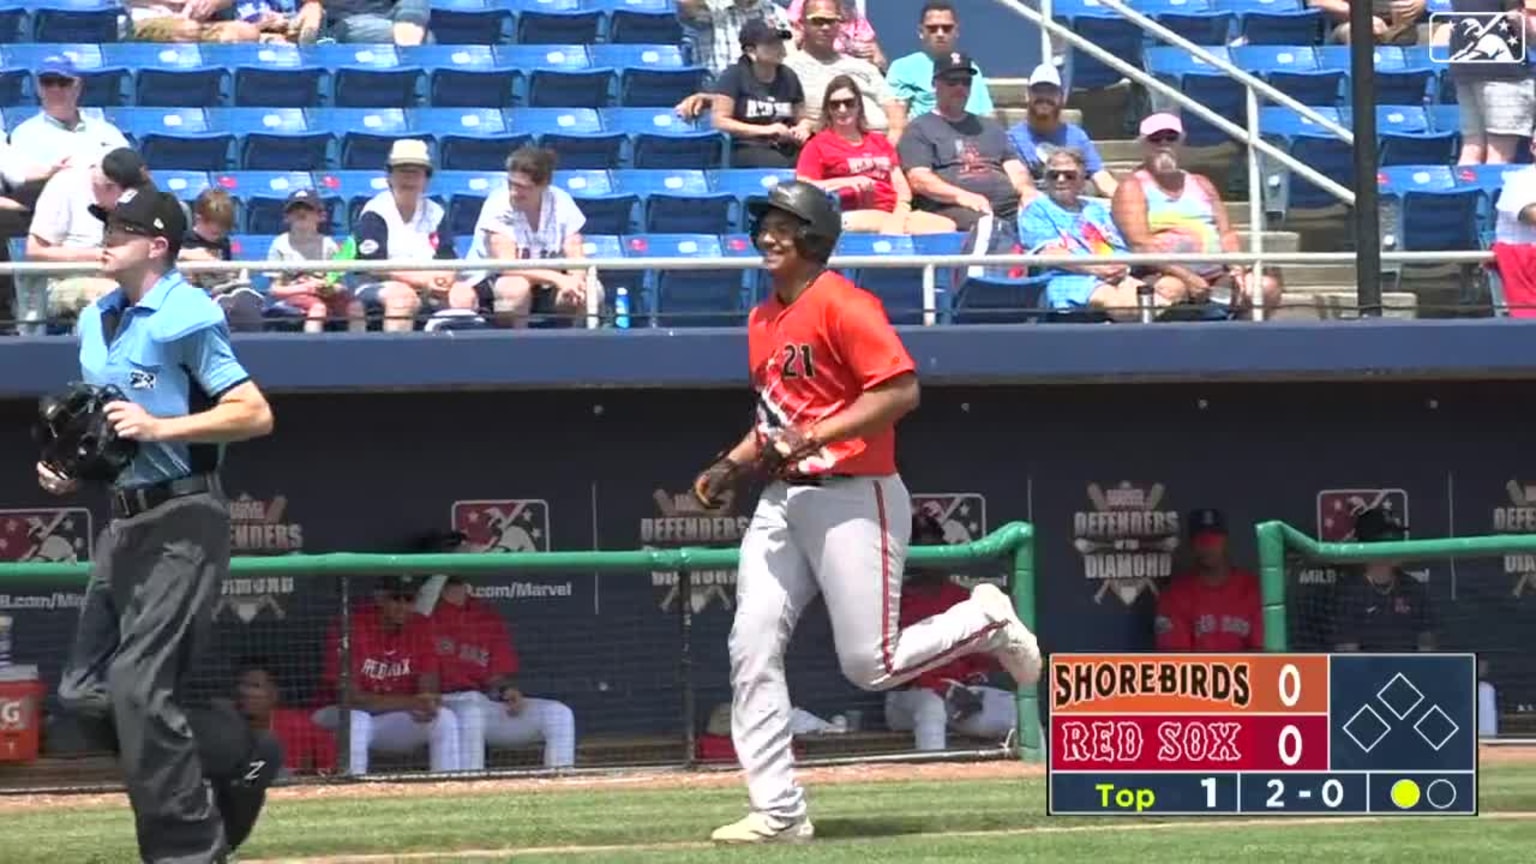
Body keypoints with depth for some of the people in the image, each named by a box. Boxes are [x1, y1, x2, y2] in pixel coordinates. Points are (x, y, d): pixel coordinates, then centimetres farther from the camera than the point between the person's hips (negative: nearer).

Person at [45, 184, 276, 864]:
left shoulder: (185, 317, -12)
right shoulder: (96, 319, 14)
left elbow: (255, 414, -17)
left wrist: (159, 427, -24)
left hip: (180, 522, -9)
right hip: (122, 520, 9)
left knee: (138, 688, -15)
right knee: (83, 693, 7)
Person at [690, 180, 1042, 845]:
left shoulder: (842, 305, -13)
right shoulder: (763, 321, 14)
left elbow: (901, 390, -21)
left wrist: (813, 437, -24)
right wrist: (734, 463, 11)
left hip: (855, 500, -8)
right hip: (781, 503, 8)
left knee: (869, 666, -7)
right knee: (750, 652, -4)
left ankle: (986, 620, 21)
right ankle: (778, 813, 0)